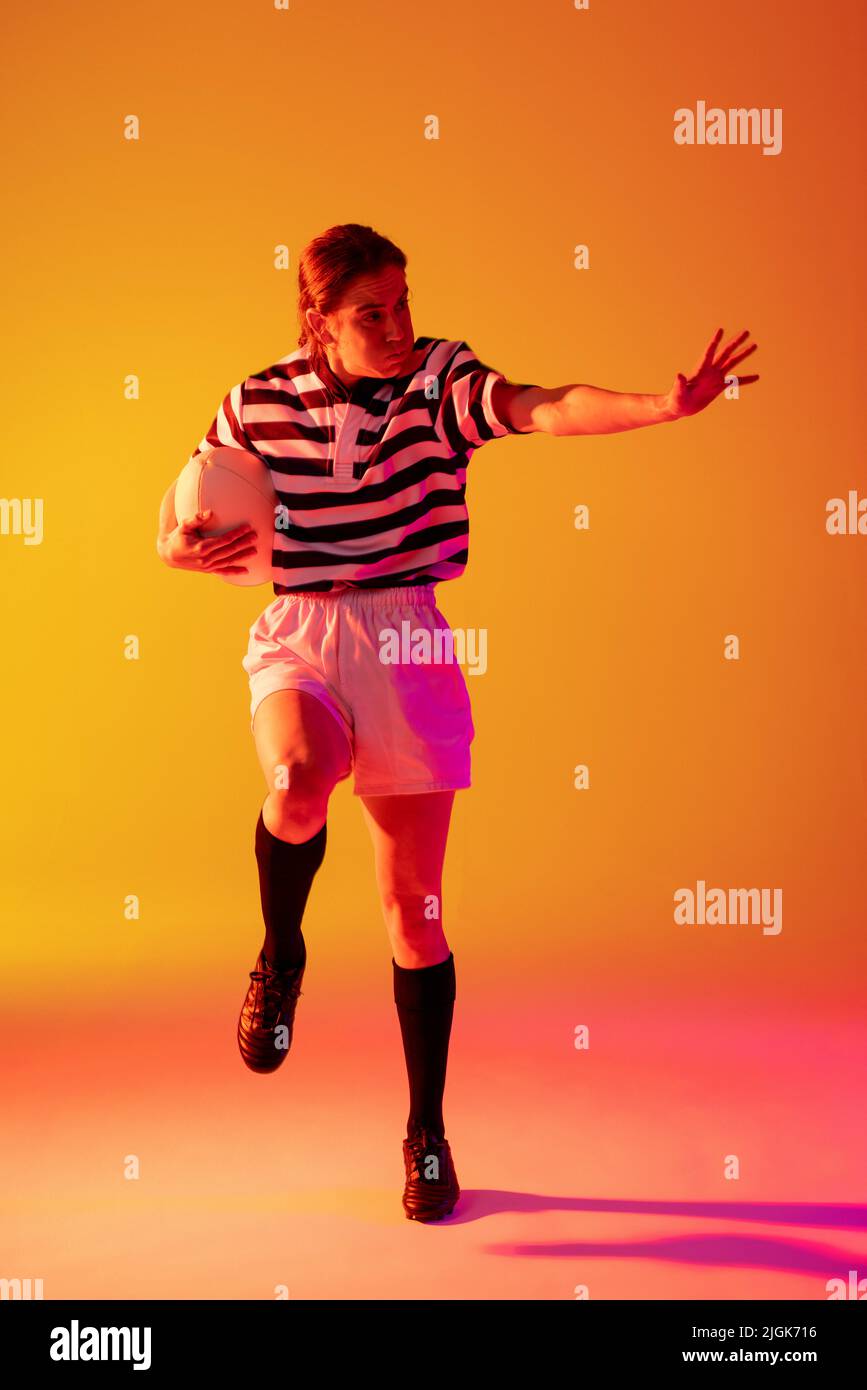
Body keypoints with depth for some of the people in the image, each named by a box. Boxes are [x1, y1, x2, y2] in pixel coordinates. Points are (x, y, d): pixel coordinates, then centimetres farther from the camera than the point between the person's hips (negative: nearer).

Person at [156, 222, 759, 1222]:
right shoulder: (259, 404, 1)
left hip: (407, 648, 0)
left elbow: (550, 410, -22)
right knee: (299, 783, -35)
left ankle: (426, 1131, 21)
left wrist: (667, 405, -40)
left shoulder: (442, 378, -3)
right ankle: (281, 958, -2)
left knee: (414, 905, 4)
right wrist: (188, 547, -13)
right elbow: (178, 525, 12)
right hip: (298, 641, 0)